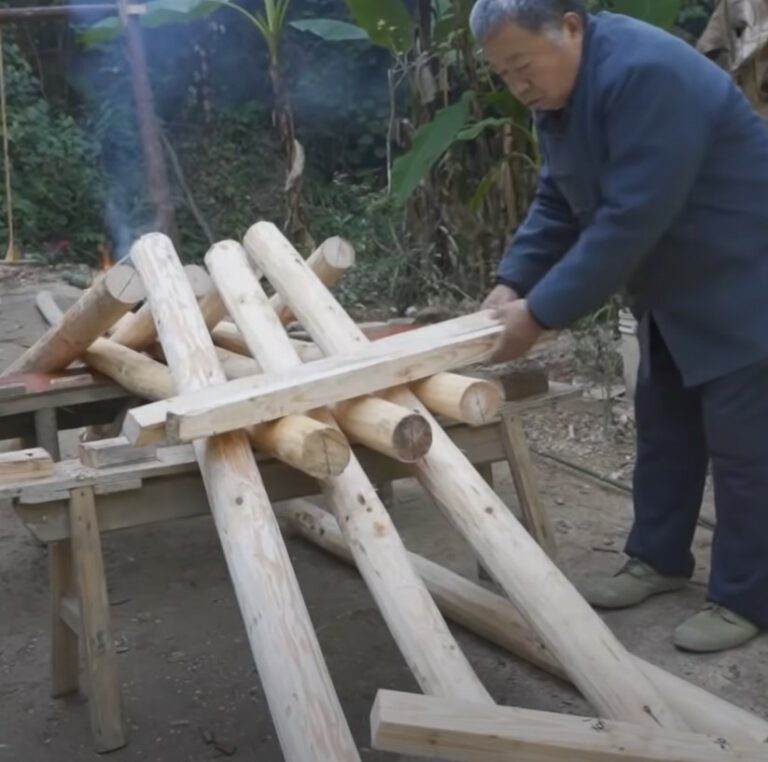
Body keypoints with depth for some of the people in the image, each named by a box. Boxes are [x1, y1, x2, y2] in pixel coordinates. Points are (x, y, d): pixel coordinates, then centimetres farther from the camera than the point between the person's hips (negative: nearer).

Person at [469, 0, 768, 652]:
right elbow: (558, 203, 5)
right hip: (674, 288, 9)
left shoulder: (646, 74, -30)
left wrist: (541, 313, -30)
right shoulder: (560, 90, 0)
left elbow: (628, 220, -34)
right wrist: (514, 281, -8)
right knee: (663, 426, 15)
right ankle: (659, 559, 29)